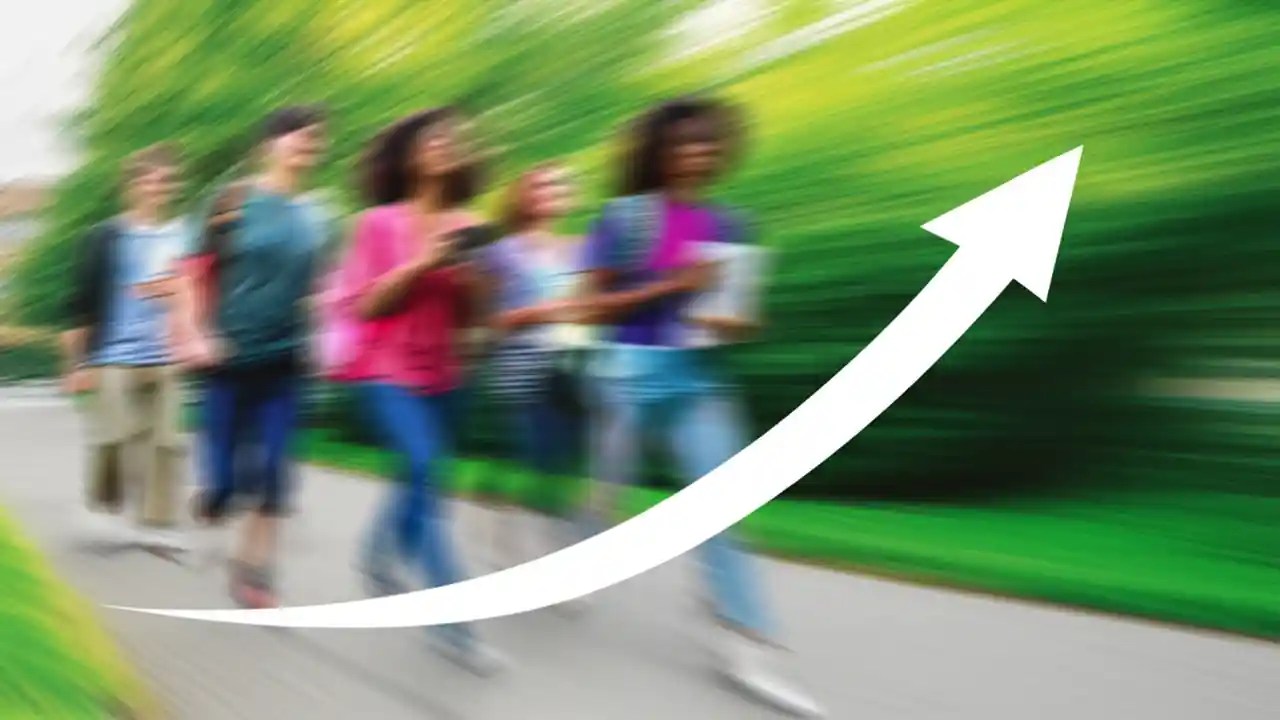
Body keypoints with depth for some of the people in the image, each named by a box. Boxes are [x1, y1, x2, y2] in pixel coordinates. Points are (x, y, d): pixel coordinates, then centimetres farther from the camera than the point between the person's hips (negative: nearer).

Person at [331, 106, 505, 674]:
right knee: (427, 472, -17)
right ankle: (453, 622, -13)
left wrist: (470, 273, -13)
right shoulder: (379, 223, -8)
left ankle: (379, 556, 47)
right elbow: (363, 304, -11)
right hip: (387, 371, -5)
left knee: (419, 476, 16)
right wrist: (420, 263, -21)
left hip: (441, 374, 5)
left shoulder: (466, 225, 3)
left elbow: (468, 315, 7)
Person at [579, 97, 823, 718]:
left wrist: (735, 323, -10)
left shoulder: (725, 225, 7)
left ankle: (745, 649, 0)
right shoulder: (624, 216, -6)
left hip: (701, 376, 4)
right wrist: (673, 285, -17)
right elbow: (595, 305, -7)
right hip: (631, 368, -4)